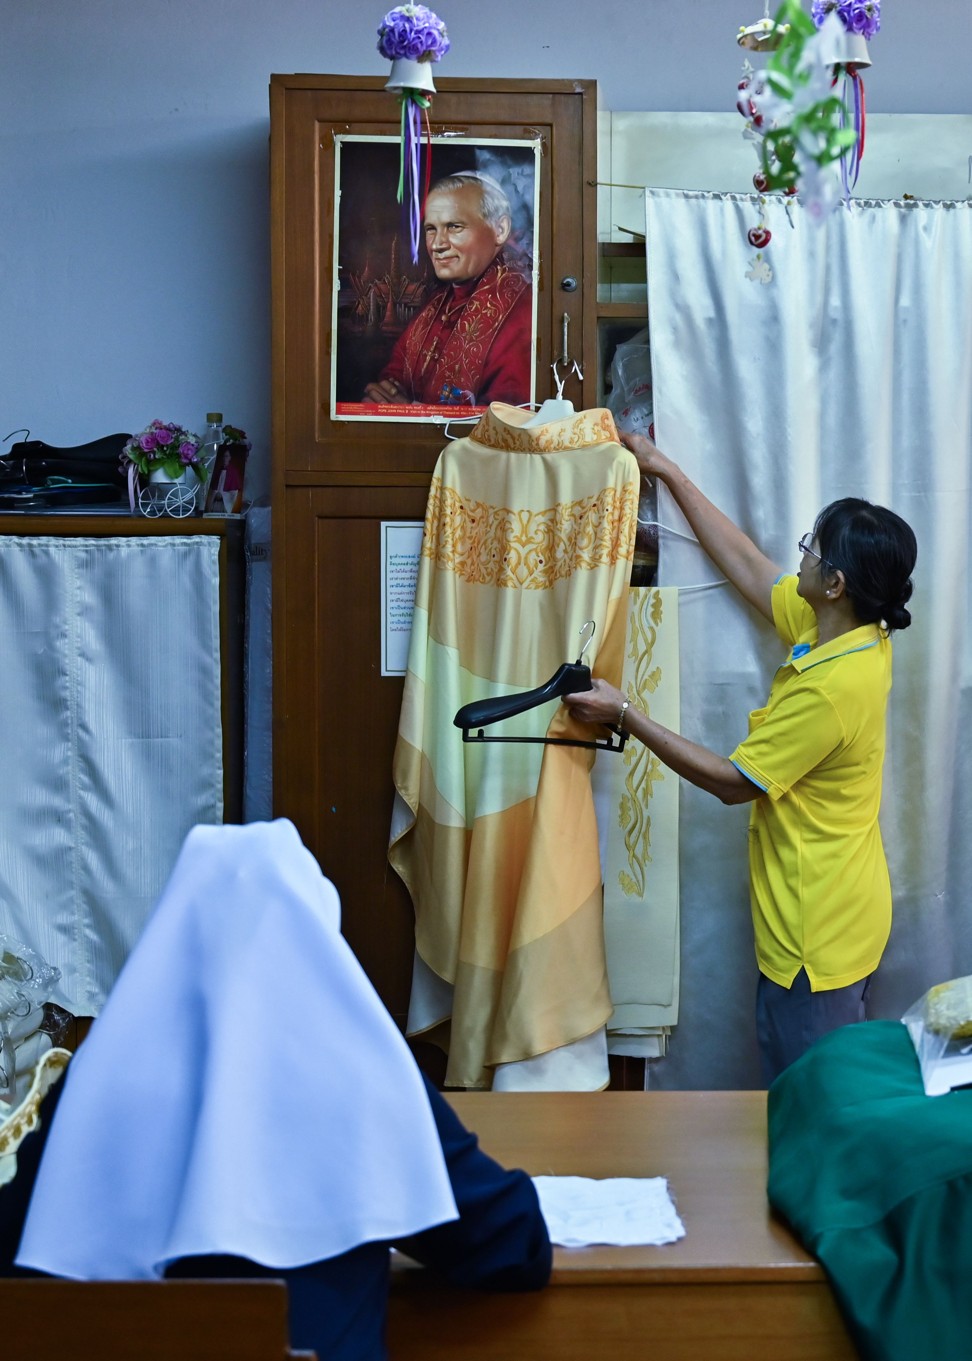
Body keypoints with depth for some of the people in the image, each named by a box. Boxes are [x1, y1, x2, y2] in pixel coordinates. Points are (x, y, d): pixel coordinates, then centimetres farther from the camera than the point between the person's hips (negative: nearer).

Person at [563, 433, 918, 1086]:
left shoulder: (829, 688, -29)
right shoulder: (852, 633, -2)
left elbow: (732, 781, -19)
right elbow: (747, 566, 9)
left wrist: (626, 715, -16)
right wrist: (667, 470, 13)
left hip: (818, 932, -9)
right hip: (843, 911, 9)